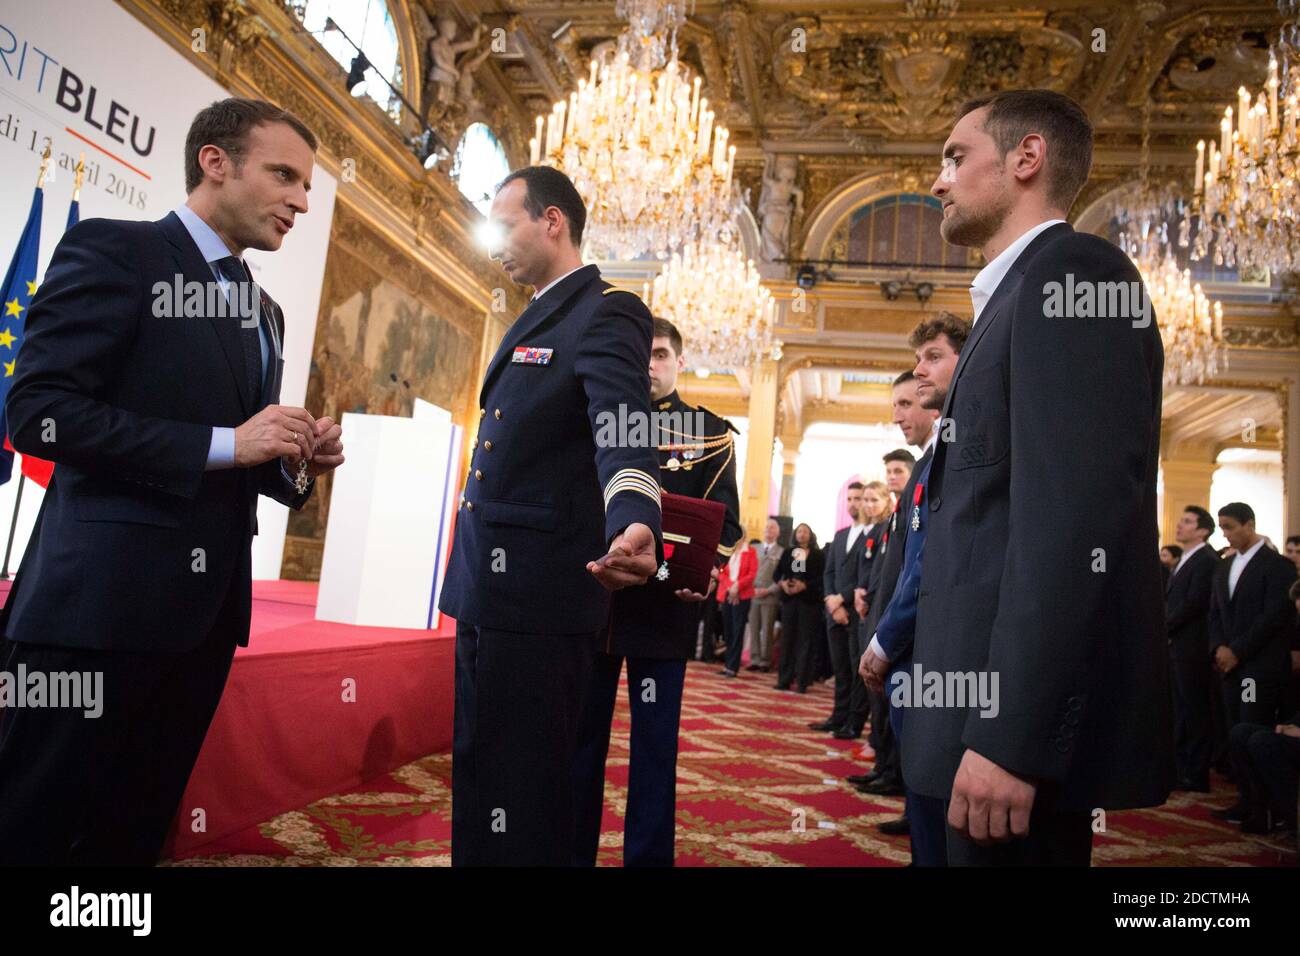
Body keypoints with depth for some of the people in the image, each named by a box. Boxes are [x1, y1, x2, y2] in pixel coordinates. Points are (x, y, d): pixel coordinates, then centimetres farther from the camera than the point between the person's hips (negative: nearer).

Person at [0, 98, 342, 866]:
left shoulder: (263, 311, 17)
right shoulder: (112, 251, -4)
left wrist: (295, 462, 0)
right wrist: (225, 443, -18)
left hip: (206, 606, 7)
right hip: (101, 598, -7)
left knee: (133, 833, 16)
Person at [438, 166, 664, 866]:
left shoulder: (606, 314, -10)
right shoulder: (535, 322, 20)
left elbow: (622, 437, -27)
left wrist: (635, 527, -46)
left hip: (536, 596, -10)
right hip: (488, 590, 10)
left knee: (522, 795, -1)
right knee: (478, 778, 20)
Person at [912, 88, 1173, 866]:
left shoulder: (1069, 270, -10)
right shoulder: (1024, 289, 19)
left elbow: (1077, 517, -22)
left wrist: (1009, 734, -24)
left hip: (1030, 715, -9)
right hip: (1007, 706, 9)